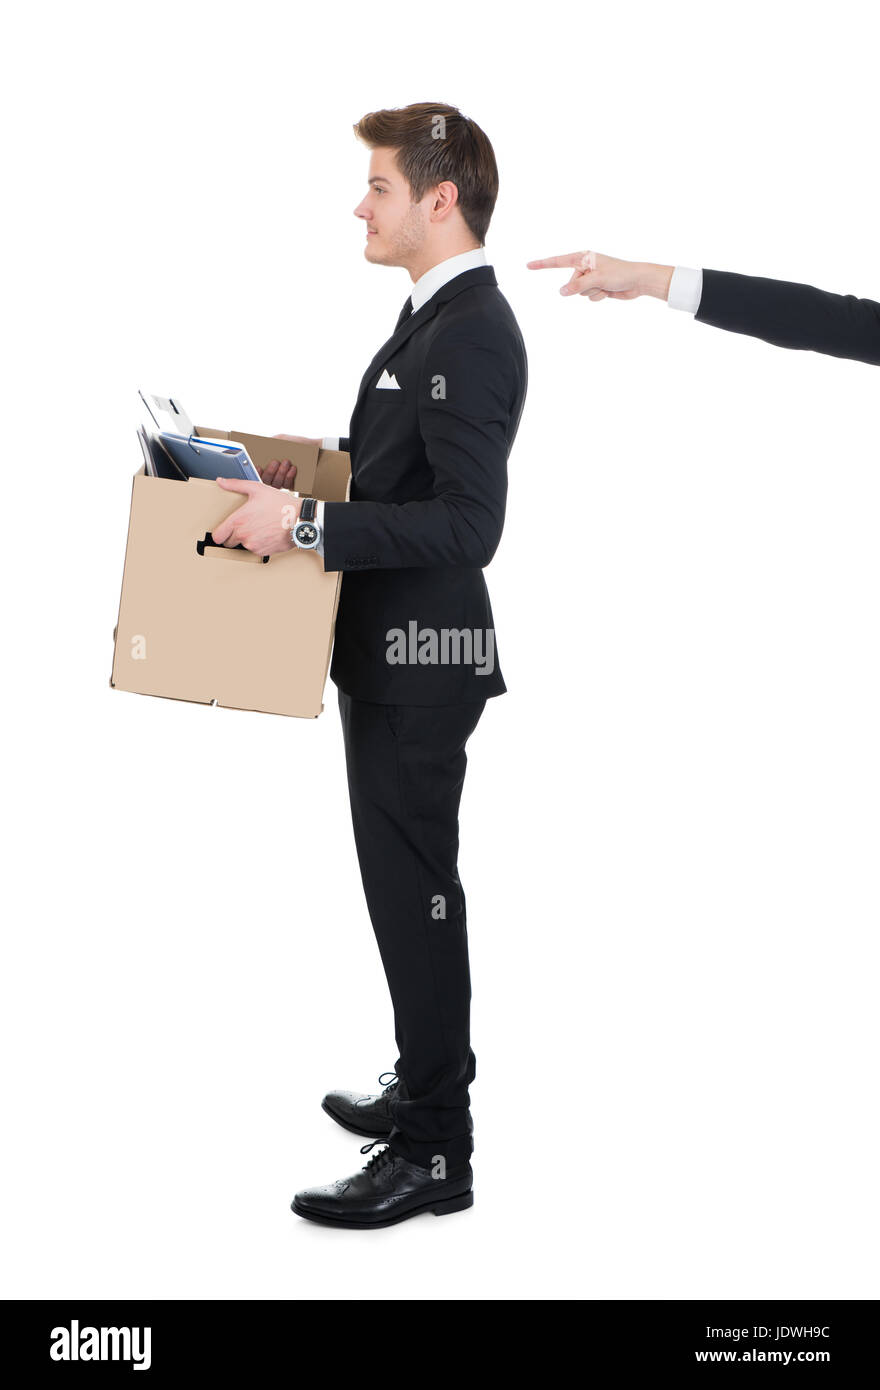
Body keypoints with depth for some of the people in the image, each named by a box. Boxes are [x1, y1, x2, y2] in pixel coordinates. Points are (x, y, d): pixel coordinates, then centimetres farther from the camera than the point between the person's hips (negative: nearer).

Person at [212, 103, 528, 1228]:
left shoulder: (472, 332, -20)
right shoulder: (439, 315, 13)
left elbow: (468, 524, -27)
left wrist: (304, 525, -27)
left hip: (421, 664, -10)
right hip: (393, 651, 10)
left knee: (414, 895, -3)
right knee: (409, 889, 19)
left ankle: (434, 1155, 9)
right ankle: (427, 1090, 34)